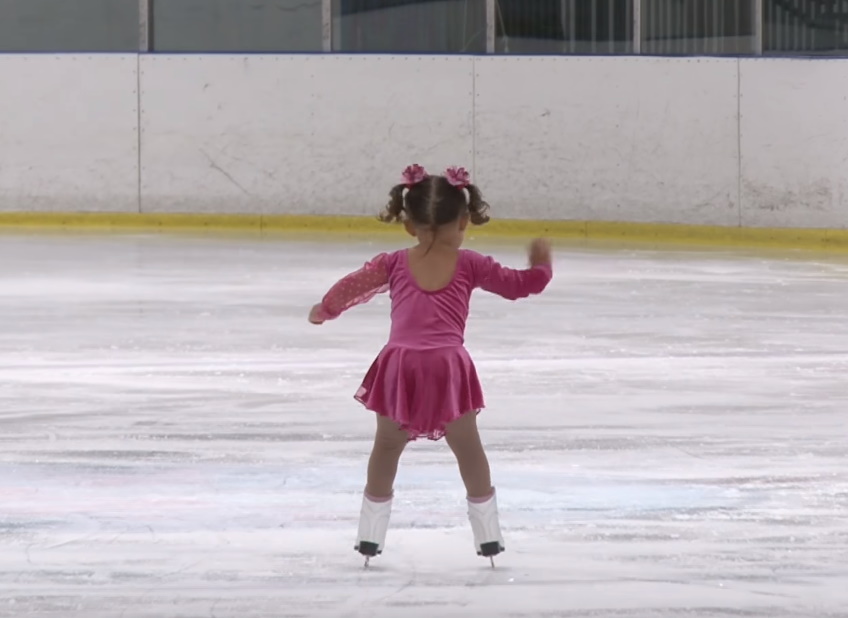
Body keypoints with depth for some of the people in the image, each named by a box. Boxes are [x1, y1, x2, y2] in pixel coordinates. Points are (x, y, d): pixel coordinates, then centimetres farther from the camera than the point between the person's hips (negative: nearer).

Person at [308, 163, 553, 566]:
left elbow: (355, 286, 15)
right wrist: (541, 265, 32)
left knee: (387, 448, 17)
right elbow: (518, 285, 10)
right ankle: (488, 536, 18)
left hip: (400, 365, 1)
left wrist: (324, 310, 34)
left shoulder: (395, 264, 8)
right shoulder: (469, 265, 5)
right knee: (468, 449, 13)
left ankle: (370, 535, 21)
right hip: (448, 366, -1)